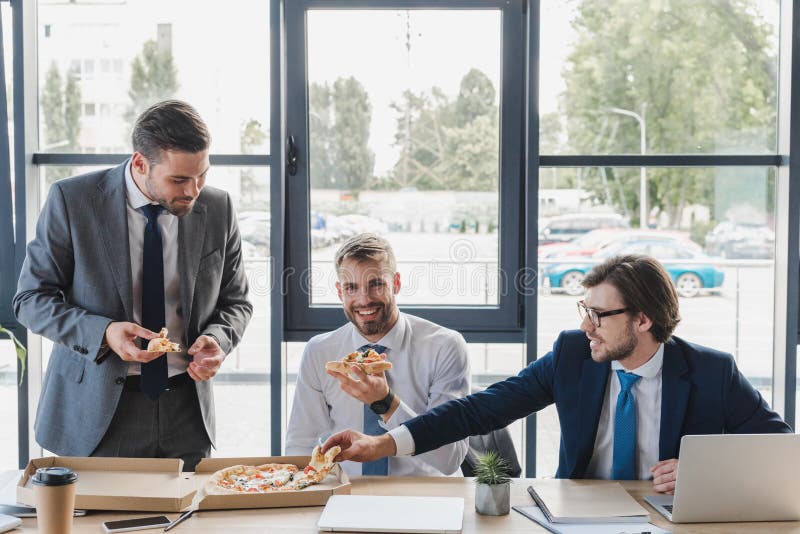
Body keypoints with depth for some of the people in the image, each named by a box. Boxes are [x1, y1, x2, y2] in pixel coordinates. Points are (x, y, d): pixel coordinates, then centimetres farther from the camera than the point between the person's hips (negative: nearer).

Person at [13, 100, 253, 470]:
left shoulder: (218, 209, -2)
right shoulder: (72, 201, -10)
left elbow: (235, 301, 9)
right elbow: (30, 298, -6)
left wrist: (217, 339, -13)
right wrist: (103, 332, -22)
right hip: (98, 410, -2)